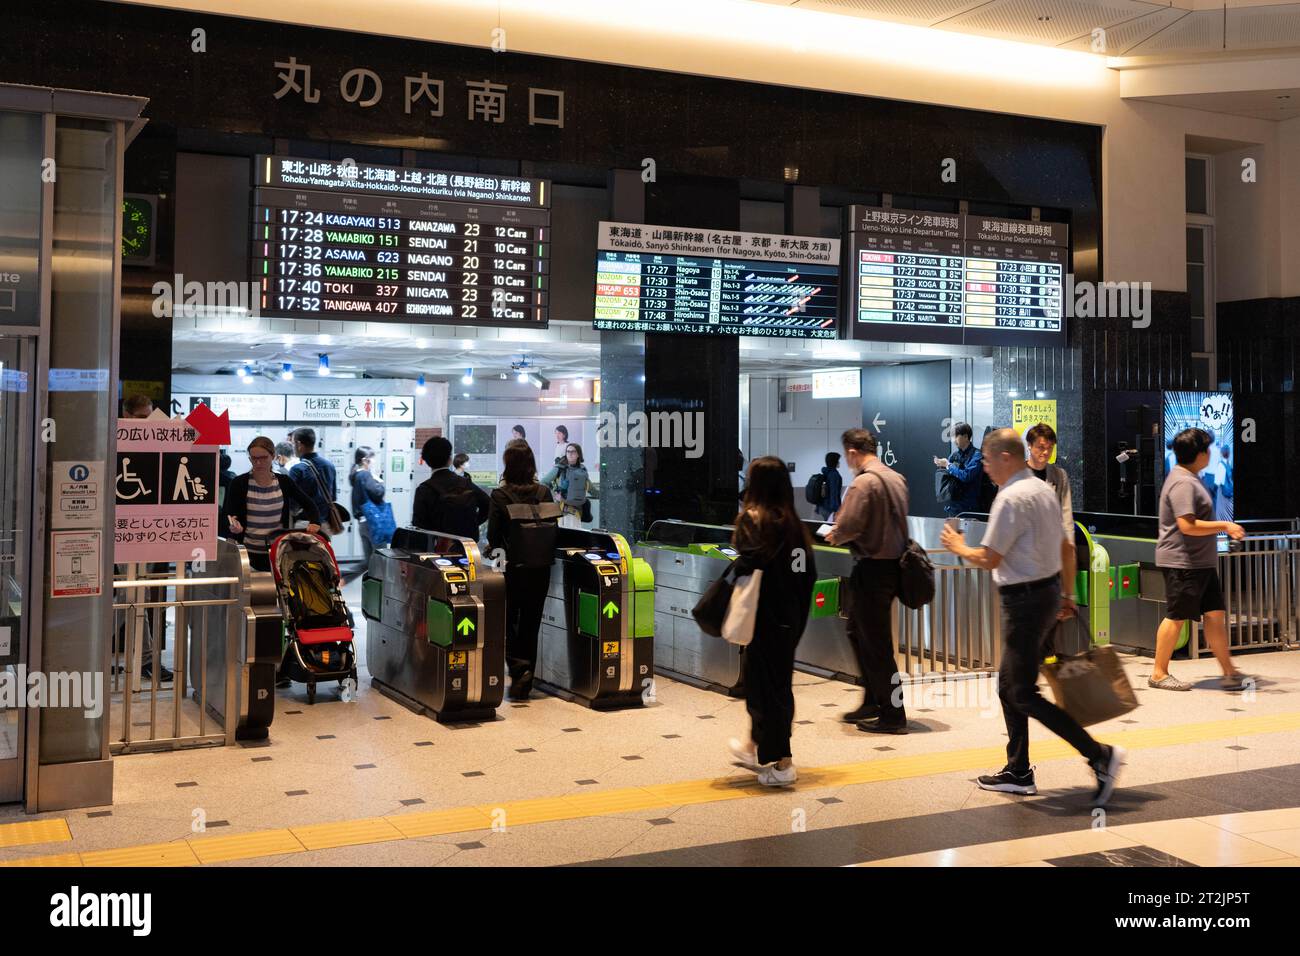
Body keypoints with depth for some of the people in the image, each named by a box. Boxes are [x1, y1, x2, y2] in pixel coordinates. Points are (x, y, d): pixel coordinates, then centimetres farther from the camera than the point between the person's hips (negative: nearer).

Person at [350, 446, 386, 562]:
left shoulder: (356, 475, 14)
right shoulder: (365, 475, -13)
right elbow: (377, 493, -21)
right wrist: (380, 483, -6)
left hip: (362, 521, 9)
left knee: (368, 557, 12)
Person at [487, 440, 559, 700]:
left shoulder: (500, 495, -11)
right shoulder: (544, 492, -1)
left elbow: (493, 535, -8)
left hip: (512, 568, -3)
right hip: (539, 568, 3)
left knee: (507, 622, 12)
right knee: (530, 625, 12)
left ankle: (519, 667, -11)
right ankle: (525, 684, 17)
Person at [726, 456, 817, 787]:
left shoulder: (751, 519, -13)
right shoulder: (793, 523, 7)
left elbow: (746, 567, -25)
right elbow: (808, 573, 7)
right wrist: (798, 614, 12)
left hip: (762, 617, -7)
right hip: (789, 617, 7)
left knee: (764, 685, 1)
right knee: (779, 682, 18)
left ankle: (782, 764, 3)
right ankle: (757, 748, 35)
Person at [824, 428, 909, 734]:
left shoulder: (863, 482, -17)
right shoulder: (897, 478, 10)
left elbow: (848, 527, -23)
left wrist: (835, 536, -1)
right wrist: (843, 531, 17)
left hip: (873, 568, -9)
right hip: (894, 562, 9)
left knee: (876, 643, 0)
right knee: (858, 631, 21)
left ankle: (892, 716, 7)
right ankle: (872, 703, 29)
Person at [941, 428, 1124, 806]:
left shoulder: (1011, 498, -19)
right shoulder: (1045, 490, 11)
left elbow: (990, 559, -17)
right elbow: (1064, 547, 17)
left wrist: (959, 547, 1)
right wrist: (1065, 597, 23)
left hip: (1025, 599, -10)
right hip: (1048, 589, 10)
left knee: (1023, 694, -5)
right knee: (1009, 685, 17)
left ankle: (1099, 756, -8)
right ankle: (1018, 773, 23)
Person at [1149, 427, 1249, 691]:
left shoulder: (1190, 480, 16)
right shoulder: (1183, 483, -18)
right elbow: (1187, 526, -26)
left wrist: (1223, 529, 21)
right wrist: (1224, 526, -20)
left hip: (1201, 562, 10)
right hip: (1182, 562, -10)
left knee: (1215, 614, 9)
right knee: (1176, 617, -3)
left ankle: (1229, 672, 14)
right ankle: (1159, 674, 6)